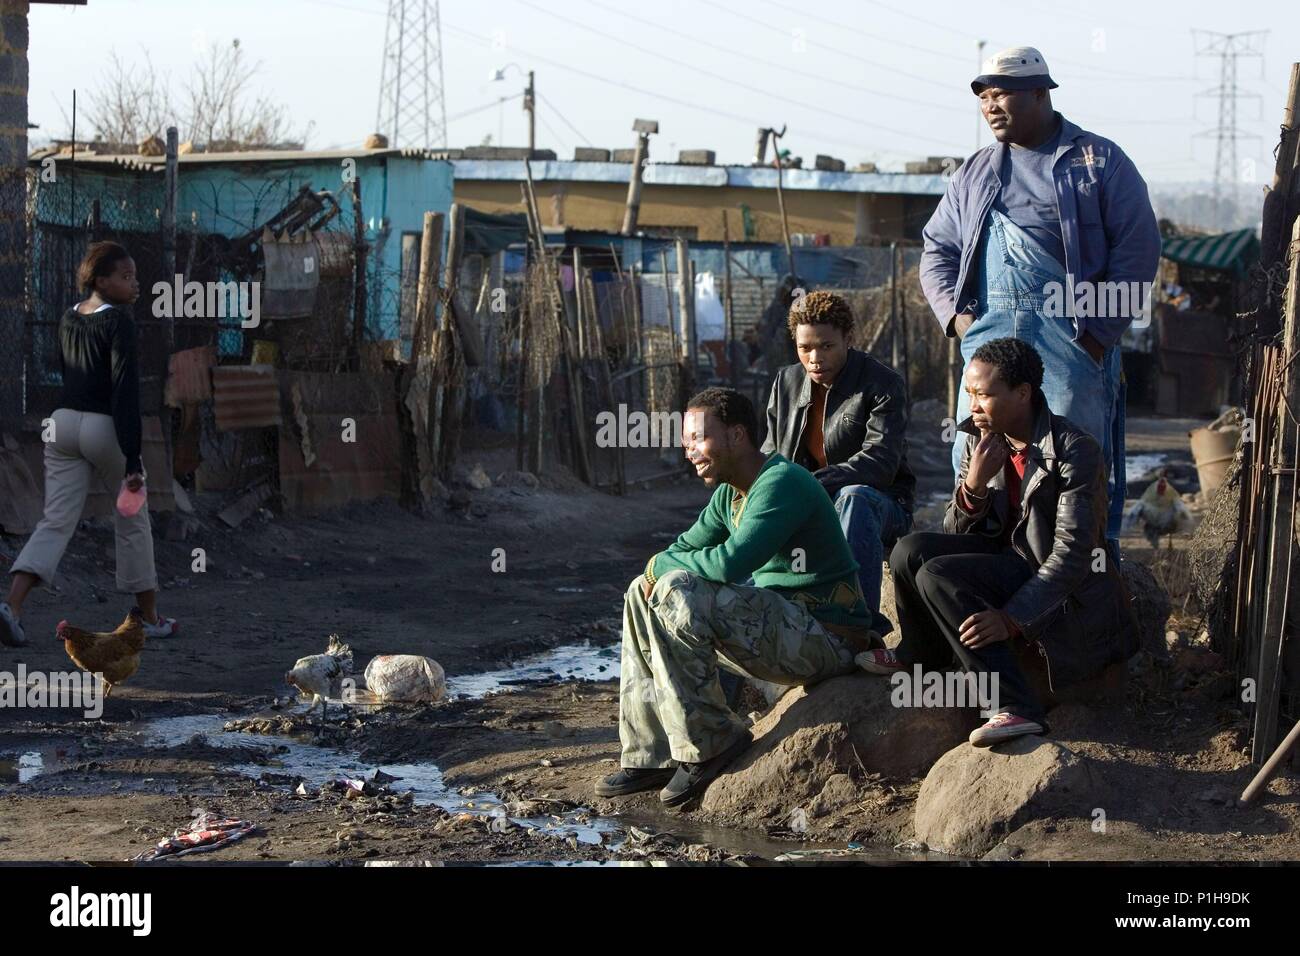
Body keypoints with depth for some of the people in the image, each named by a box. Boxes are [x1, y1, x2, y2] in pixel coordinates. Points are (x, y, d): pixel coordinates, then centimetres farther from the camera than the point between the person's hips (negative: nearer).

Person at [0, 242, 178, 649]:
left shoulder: (69, 319, 10)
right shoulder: (119, 321, -13)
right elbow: (126, 390, -19)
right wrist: (132, 458, -21)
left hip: (64, 422, 6)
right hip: (105, 428, -6)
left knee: (56, 521, 1)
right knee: (133, 520, 12)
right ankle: (150, 618, 21)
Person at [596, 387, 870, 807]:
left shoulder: (782, 482, -19)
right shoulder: (730, 494, 12)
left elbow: (731, 563, -30)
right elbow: (686, 548, 20)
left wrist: (660, 566, -13)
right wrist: (657, 572, -4)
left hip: (826, 637, -10)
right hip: (779, 623, 10)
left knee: (678, 591, -25)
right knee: (644, 594, 12)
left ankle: (708, 745, -14)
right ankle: (651, 756, 9)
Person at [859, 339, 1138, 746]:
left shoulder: (1074, 451, -18)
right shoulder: (980, 439, 2)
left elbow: (1072, 556, -24)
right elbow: (954, 533, 4)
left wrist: (1012, 619, -33)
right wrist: (974, 484, -16)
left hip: (1068, 595, -7)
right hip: (1013, 565, 7)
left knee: (937, 574, -26)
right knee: (911, 551, -13)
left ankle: (1016, 707, -26)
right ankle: (920, 652, 14)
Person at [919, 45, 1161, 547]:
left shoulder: (1100, 161, 4)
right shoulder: (975, 172, 18)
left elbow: (1138, 249, -2)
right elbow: (937, 251, 20)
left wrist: (1101, 331, -9)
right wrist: (956, 315, 3)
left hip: (1072, 338, -4)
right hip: (989, 333, 4)